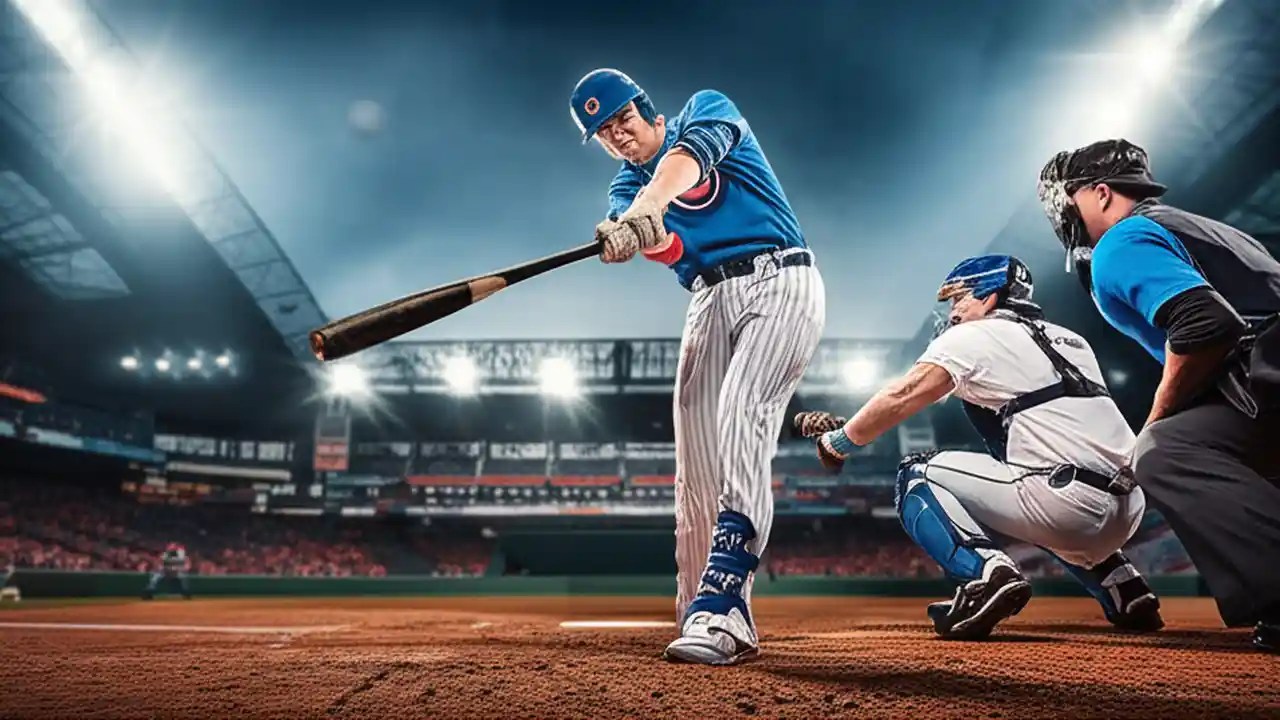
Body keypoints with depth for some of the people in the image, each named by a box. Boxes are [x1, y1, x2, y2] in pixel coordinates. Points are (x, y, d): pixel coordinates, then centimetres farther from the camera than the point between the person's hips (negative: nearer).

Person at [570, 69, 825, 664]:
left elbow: (690, 155, -19)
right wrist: (633, 232, -35)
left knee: (741, 419, -26)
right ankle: (715, 619, 8)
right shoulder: (626, 189, 14)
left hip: (780, 283, -5)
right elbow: (664, 245, -10)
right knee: (696, 471, -3)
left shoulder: (707, 110, 7)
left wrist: (647, 206, -39)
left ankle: (717, 610, -31)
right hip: (710, 304, 5)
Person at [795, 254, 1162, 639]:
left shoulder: (974, 336, 4)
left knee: (916, 476, 4)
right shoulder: (1072, 341, 24)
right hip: (1128, 511, 8)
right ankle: (1120, 583, 20)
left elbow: (901, 398, -3)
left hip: (1069, 505, -8)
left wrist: (838, 441, 10)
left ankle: (985, 573, -17)